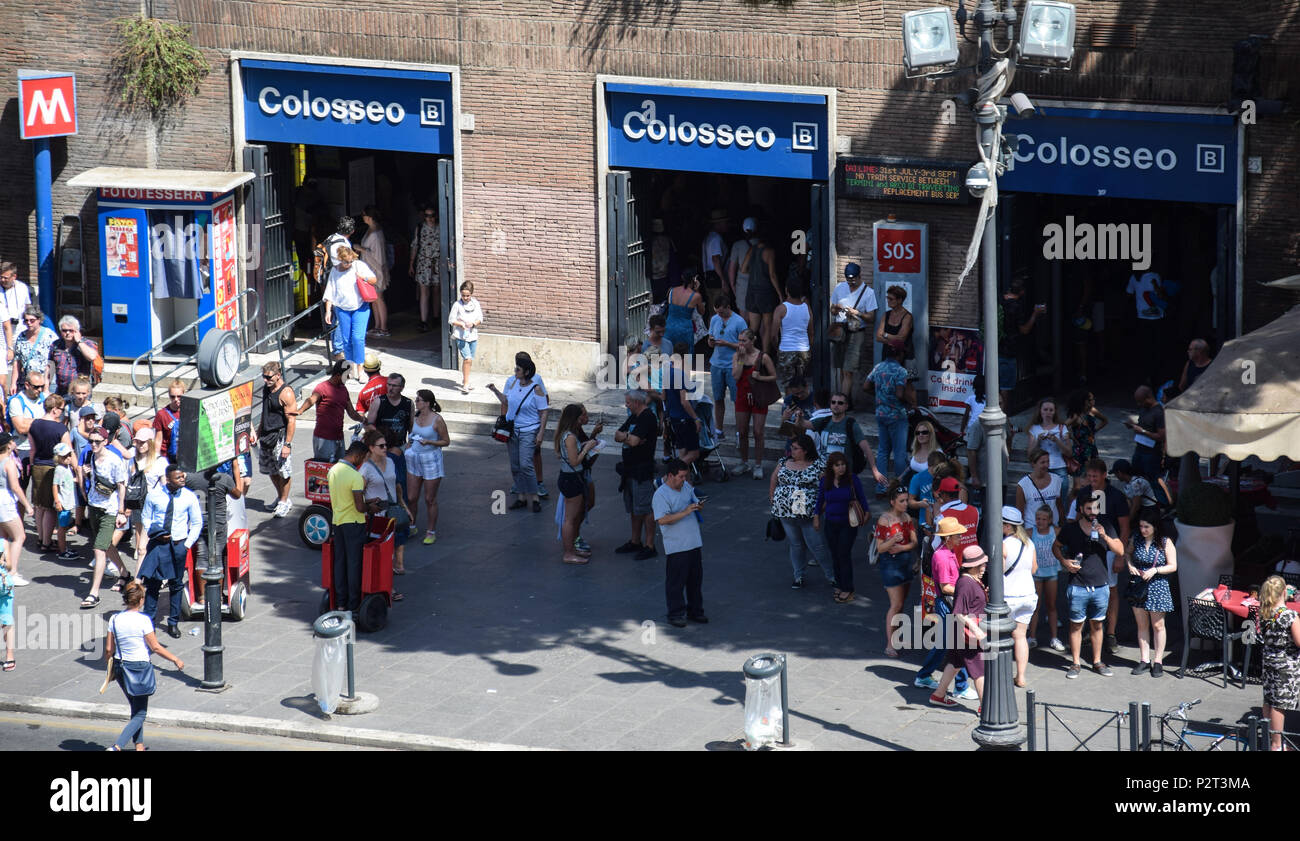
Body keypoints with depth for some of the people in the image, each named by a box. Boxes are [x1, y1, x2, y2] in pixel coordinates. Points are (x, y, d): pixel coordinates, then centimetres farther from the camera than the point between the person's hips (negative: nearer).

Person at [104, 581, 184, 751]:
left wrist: (110, 669, 18)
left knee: (136, 710, 23)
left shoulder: (115, 619, -3)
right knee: (140, 714, 2)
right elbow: (155, 647, -11)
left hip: (120, 667, 6)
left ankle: (139, 746, 27)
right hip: (140, 668, -6)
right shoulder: (143, 620, -17)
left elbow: (109, 649, 2)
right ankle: (117, 746, -14)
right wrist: (176, 660, 1)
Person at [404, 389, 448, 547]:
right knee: (411, 498, 6)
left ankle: (431, 532, 17)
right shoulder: (415, 417, 4)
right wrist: (407, 451, 13)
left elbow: (446, 441, -7)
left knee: (430, 499, 4)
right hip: (414, 460, 5)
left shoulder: (437, 420, -13)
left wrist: (429, 442, -20)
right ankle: (411, 527, 25)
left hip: (431, 460, -5)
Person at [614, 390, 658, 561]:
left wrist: (624, 436, -2)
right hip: (630, 469, 10)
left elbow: (634, 441, -23)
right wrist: (628, 436, -9)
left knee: (646, 509, -5)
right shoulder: (634, 417, 15)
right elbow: (617, 436, 12)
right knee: (633, 508, 17)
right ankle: (635, 542, 27)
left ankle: (649, 546, -2)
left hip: (643, 471, -10)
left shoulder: (647, 417, -15)